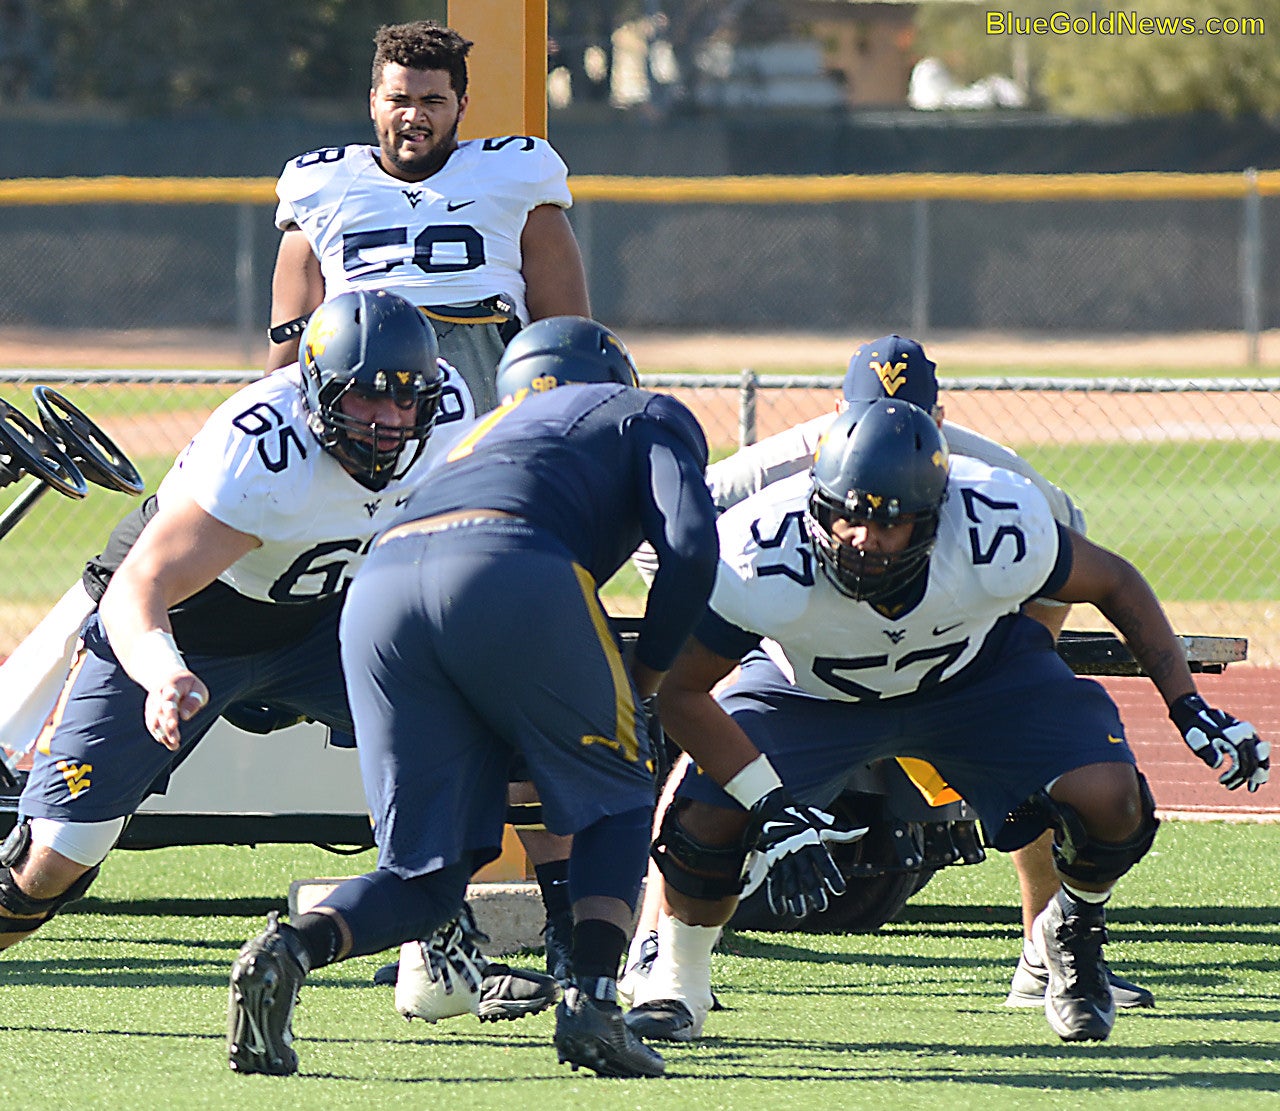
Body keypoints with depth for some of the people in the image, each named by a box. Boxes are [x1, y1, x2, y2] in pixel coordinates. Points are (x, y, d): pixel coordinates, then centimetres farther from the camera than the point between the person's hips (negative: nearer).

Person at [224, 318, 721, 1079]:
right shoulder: (645, 416, 26)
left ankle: (291, 949, -16)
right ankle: (592, 1001, 0)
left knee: (426, 879, 12)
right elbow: (690, 546, 8)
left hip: (378, 588, 5)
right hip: (512, 579, -5)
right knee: (619, 801, 19)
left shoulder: (486, 435, 43)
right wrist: (645, 677, 19)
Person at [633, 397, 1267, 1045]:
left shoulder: (998, 535, -35)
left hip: (977, 668, 1)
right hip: (810, 691, 0)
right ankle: (675, 983, 11)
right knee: (708, 819, -22)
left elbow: (1115, 583, -14)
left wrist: (1190, 708, -14)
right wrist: (772, 809, -32)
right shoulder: (760, 563, -38)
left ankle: (1071, 935, 15)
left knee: (1110, 800, -20)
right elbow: (680, 692, -23)